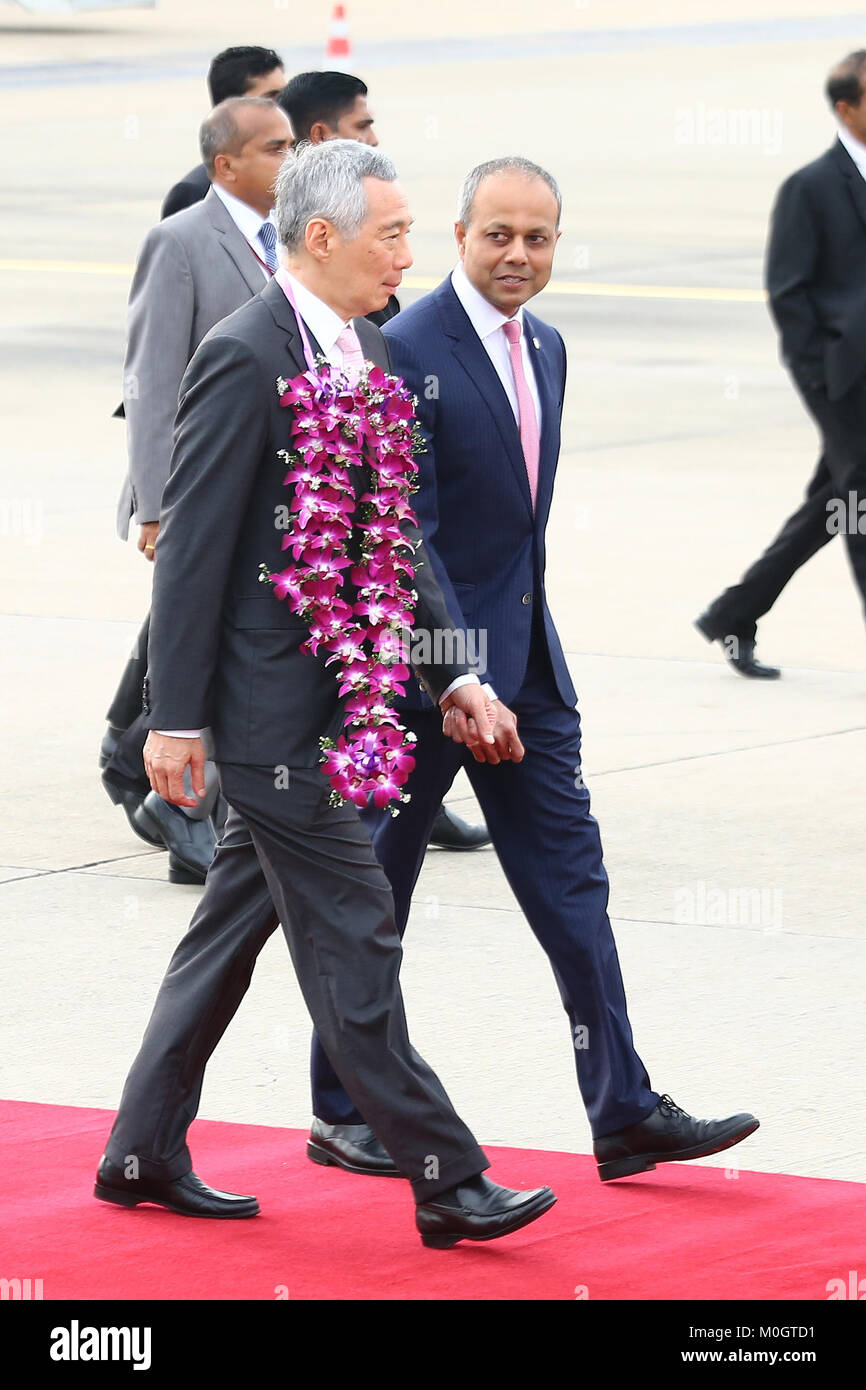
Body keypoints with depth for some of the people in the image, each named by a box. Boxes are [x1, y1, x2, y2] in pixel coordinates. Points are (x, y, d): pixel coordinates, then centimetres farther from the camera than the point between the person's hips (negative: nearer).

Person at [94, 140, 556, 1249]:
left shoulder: (364, 348, 12)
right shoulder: (245, 358, -16)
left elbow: (391, 533, 17)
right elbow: (193, 544, -16)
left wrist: (450, 673, 12)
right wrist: (173, 717, -16)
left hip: (331, 693, 9)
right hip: (271, 703, -9)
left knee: (235, 921, 14)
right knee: (352, 934, -5)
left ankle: (143, 1154, 23)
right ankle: (444, 1183, -3)